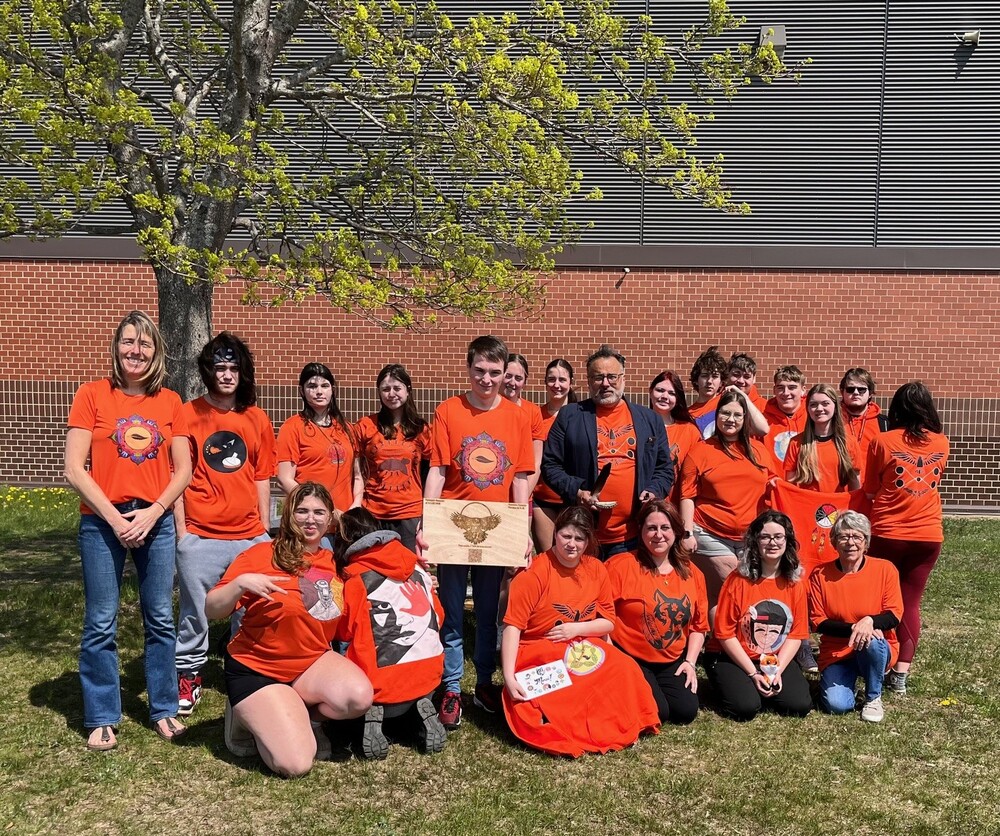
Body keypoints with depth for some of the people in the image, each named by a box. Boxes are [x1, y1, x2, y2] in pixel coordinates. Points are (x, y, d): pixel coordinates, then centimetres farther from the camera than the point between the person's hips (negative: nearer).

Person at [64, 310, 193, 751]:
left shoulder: (169, 402, 6)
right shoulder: (92, 394, -1)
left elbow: (183, 469, 5)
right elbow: (74, 469, -6)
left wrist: (152, 512, -8)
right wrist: (115, 518, -11)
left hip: (156, 522, 2)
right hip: (102, 523, -2)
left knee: (161, 619, 7)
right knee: (101, 624, 2)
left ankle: (164, 710, 21)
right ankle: (102, 719, 16)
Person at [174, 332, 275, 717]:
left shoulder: (257, 419, 8)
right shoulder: (188, 415, -1)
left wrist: (265, 530, 10)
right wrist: (181, 531, -4)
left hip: (249, 536, 3)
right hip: (200, 537, -2)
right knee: (195, 612, 6)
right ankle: (189, 677, 23)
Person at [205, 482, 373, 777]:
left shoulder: (335, 563, 2)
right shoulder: (262, 554, -10)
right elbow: (211, 610, -10)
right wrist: (240, 583, -30)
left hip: (312, 663, 4)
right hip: (255, 668, -4)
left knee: (359, 696, -28)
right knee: (295, 764, -18)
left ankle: (298, 717, 3)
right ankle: (252, 718, 12)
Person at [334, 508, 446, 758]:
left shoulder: (355, 578, -7)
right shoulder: (417, 568, 7)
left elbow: (344, 632, 3)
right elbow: (438, 617, 15)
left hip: (381, 686, -4)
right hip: (428, 679, 4)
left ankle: (371, 715, -7)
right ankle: (420, 714, 1)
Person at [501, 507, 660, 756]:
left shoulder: (596, 570, 5)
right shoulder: (535, 572, -10)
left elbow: (608, 622, 9)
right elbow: (513, 626, -14)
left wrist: (576, 628, -11)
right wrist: (509, 676, -22)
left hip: (584, 651, 5)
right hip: (539, 656, -5)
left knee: (624, 668, -22)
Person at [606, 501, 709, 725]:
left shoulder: (692, 573, 4)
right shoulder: (621, 566, -13)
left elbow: (699, 624, 11)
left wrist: (690, 661, 1)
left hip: (673, 662, 5)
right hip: (630, 658, -5)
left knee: (687, 711, -11)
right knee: (657, 713, -19)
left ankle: (657, 687, 20)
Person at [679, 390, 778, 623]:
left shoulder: (757, 450, 12)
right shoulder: (701, 450, 2)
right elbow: (688, 495, 0)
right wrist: (687, 533, -8)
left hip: (751, 536, 4)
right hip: (710, 535, -3)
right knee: (720, 594, -5)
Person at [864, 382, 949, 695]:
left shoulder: (883, 442, -8)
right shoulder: (942, 444, 2)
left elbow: (870, 490, 3)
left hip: (887, 534, -2)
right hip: (928, 535, 2)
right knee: (911, 602, 10)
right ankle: (901, 673, 6)